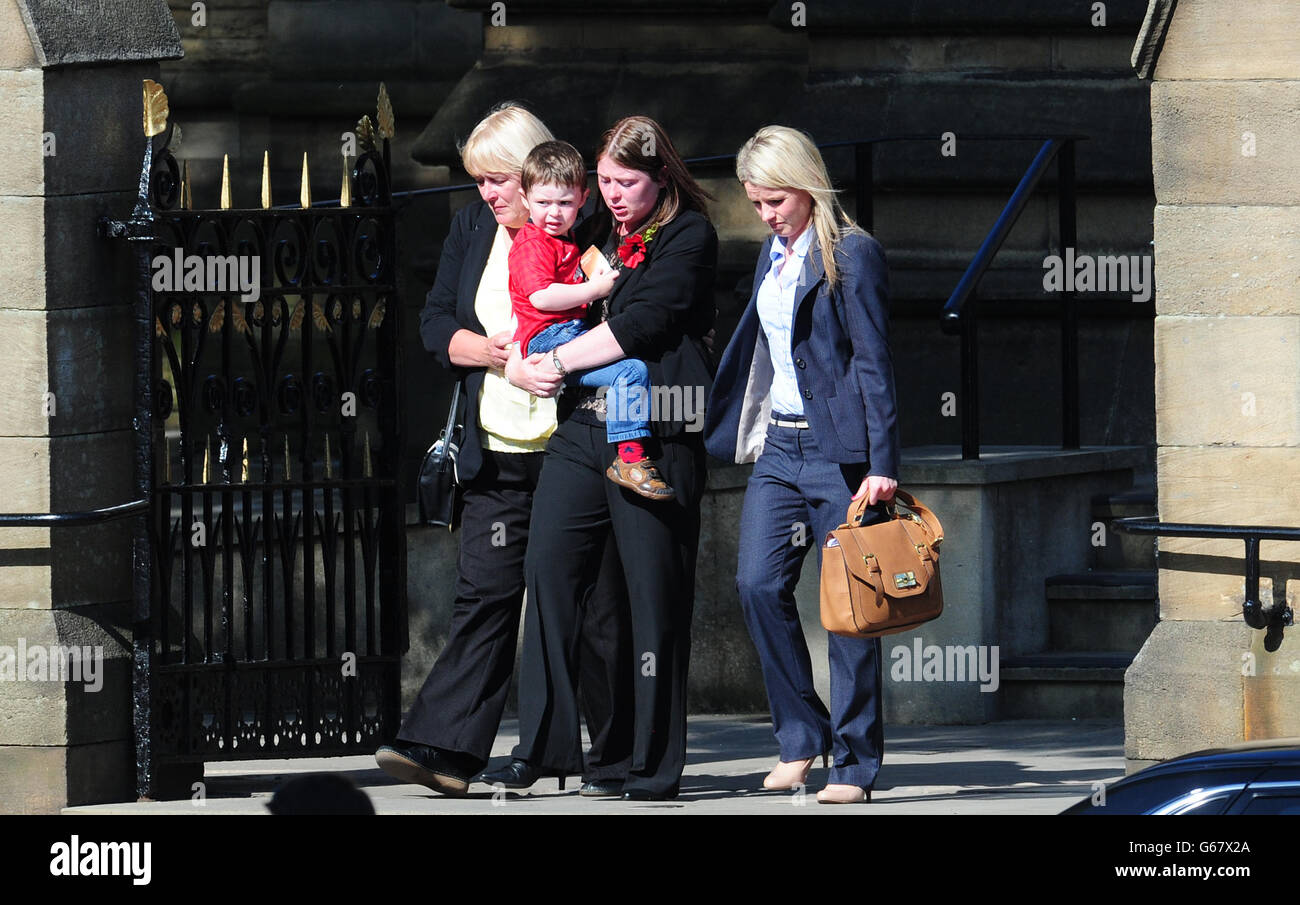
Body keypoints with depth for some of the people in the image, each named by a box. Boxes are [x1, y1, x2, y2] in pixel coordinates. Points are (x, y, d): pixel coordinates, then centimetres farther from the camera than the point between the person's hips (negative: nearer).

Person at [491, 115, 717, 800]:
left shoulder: (689, 236, 0)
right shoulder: (598, 233, 20)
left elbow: (641, 324, -11)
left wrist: (557, 361, -6)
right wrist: (520, 363, 4)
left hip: (654, 431, -6)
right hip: (581, 425, 6)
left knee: (654, 591, -4)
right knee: (548, 565, -5)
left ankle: (654, 768, 1)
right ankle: (543, 744, 2)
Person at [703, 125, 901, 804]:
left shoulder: (851, 253, -8)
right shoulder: (774, 254, 15)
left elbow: (873, 361, -11)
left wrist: (881, 463, -15)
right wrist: (731, 430, 19)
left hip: (837, 450, -7)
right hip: (779, 448, 7)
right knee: (759, 583, -6)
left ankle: (854, 764, 3)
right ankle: (800, 736, 8)